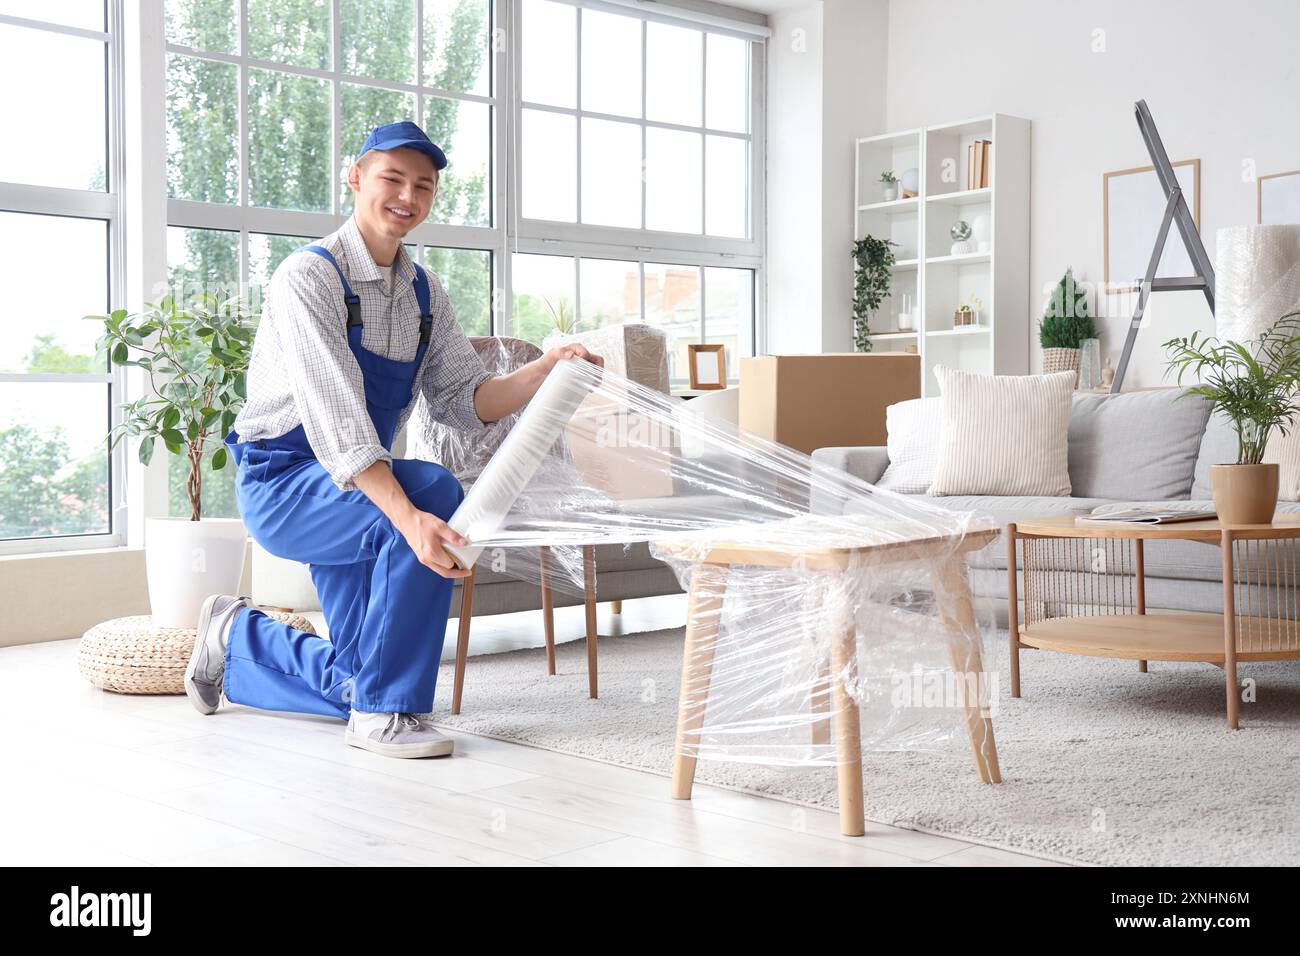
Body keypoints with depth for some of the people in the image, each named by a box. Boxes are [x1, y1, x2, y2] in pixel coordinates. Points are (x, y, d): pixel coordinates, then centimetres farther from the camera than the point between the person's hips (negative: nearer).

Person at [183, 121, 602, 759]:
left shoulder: (424, 294, 5)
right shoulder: (309, 276, -19)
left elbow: (462, 401, 1)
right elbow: (336, 419, -31)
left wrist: (543, 372, -17)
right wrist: (409, 516, -43)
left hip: (359, 488, 8)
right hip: (282, 480, -7)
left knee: (353, 686, 10)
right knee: (435, 492, -35)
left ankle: (237, 638, 38)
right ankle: (385, 710, -23)